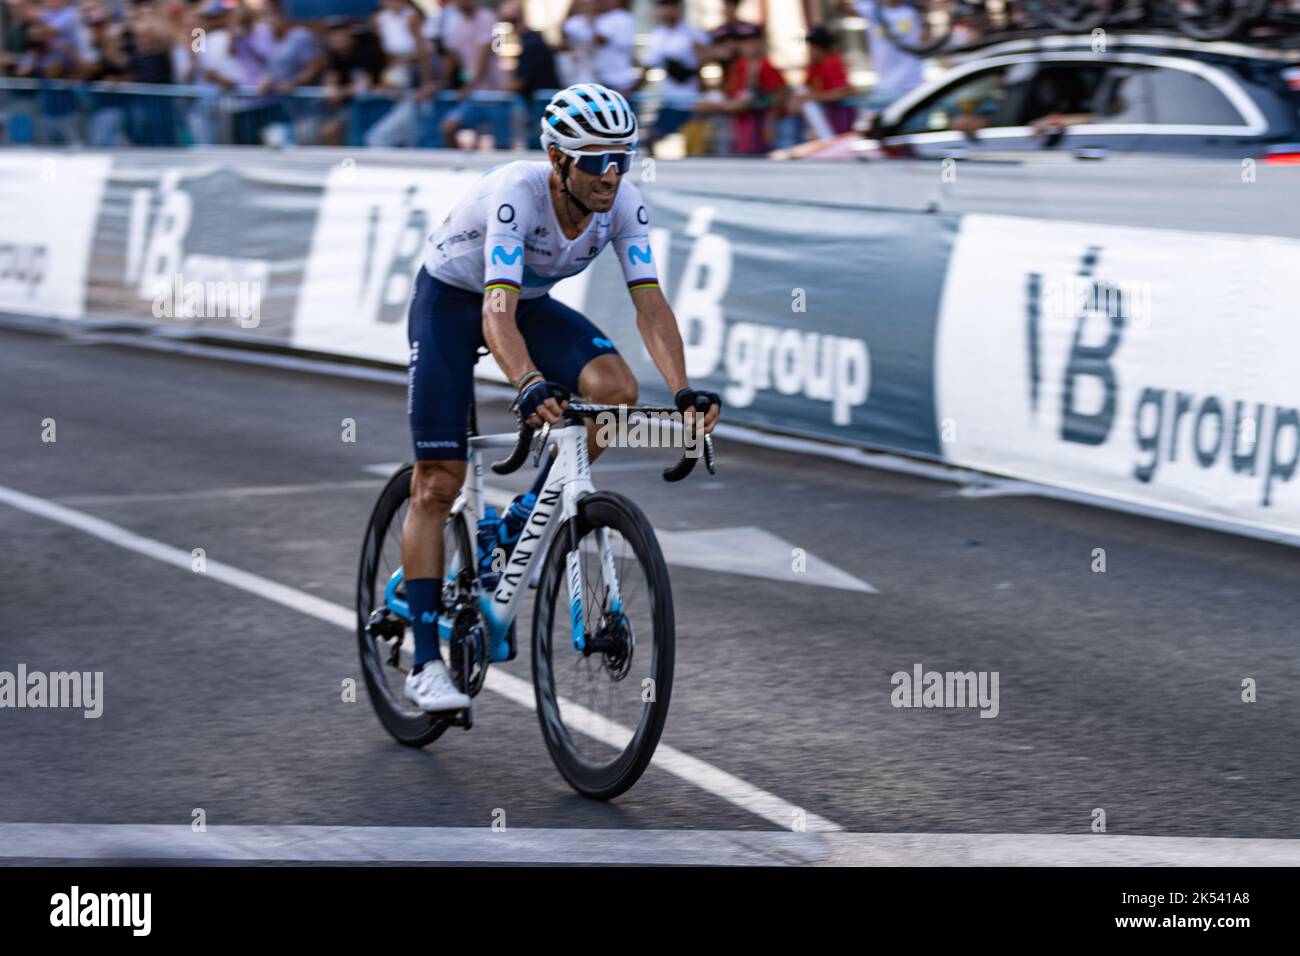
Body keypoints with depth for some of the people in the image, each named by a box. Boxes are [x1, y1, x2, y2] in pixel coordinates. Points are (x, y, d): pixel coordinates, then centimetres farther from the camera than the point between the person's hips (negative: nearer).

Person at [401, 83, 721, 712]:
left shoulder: (622, 203, -21)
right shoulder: (516, 194, -35)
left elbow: (650, 303, -25)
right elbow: (497, 311, -45)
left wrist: (683, 390, -41)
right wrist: (530, 386, -63)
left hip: (533, 301, 5)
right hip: (451, 299, -5)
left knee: (617, 388, -24)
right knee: (438, 483, -9)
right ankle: (425, 664, -4)